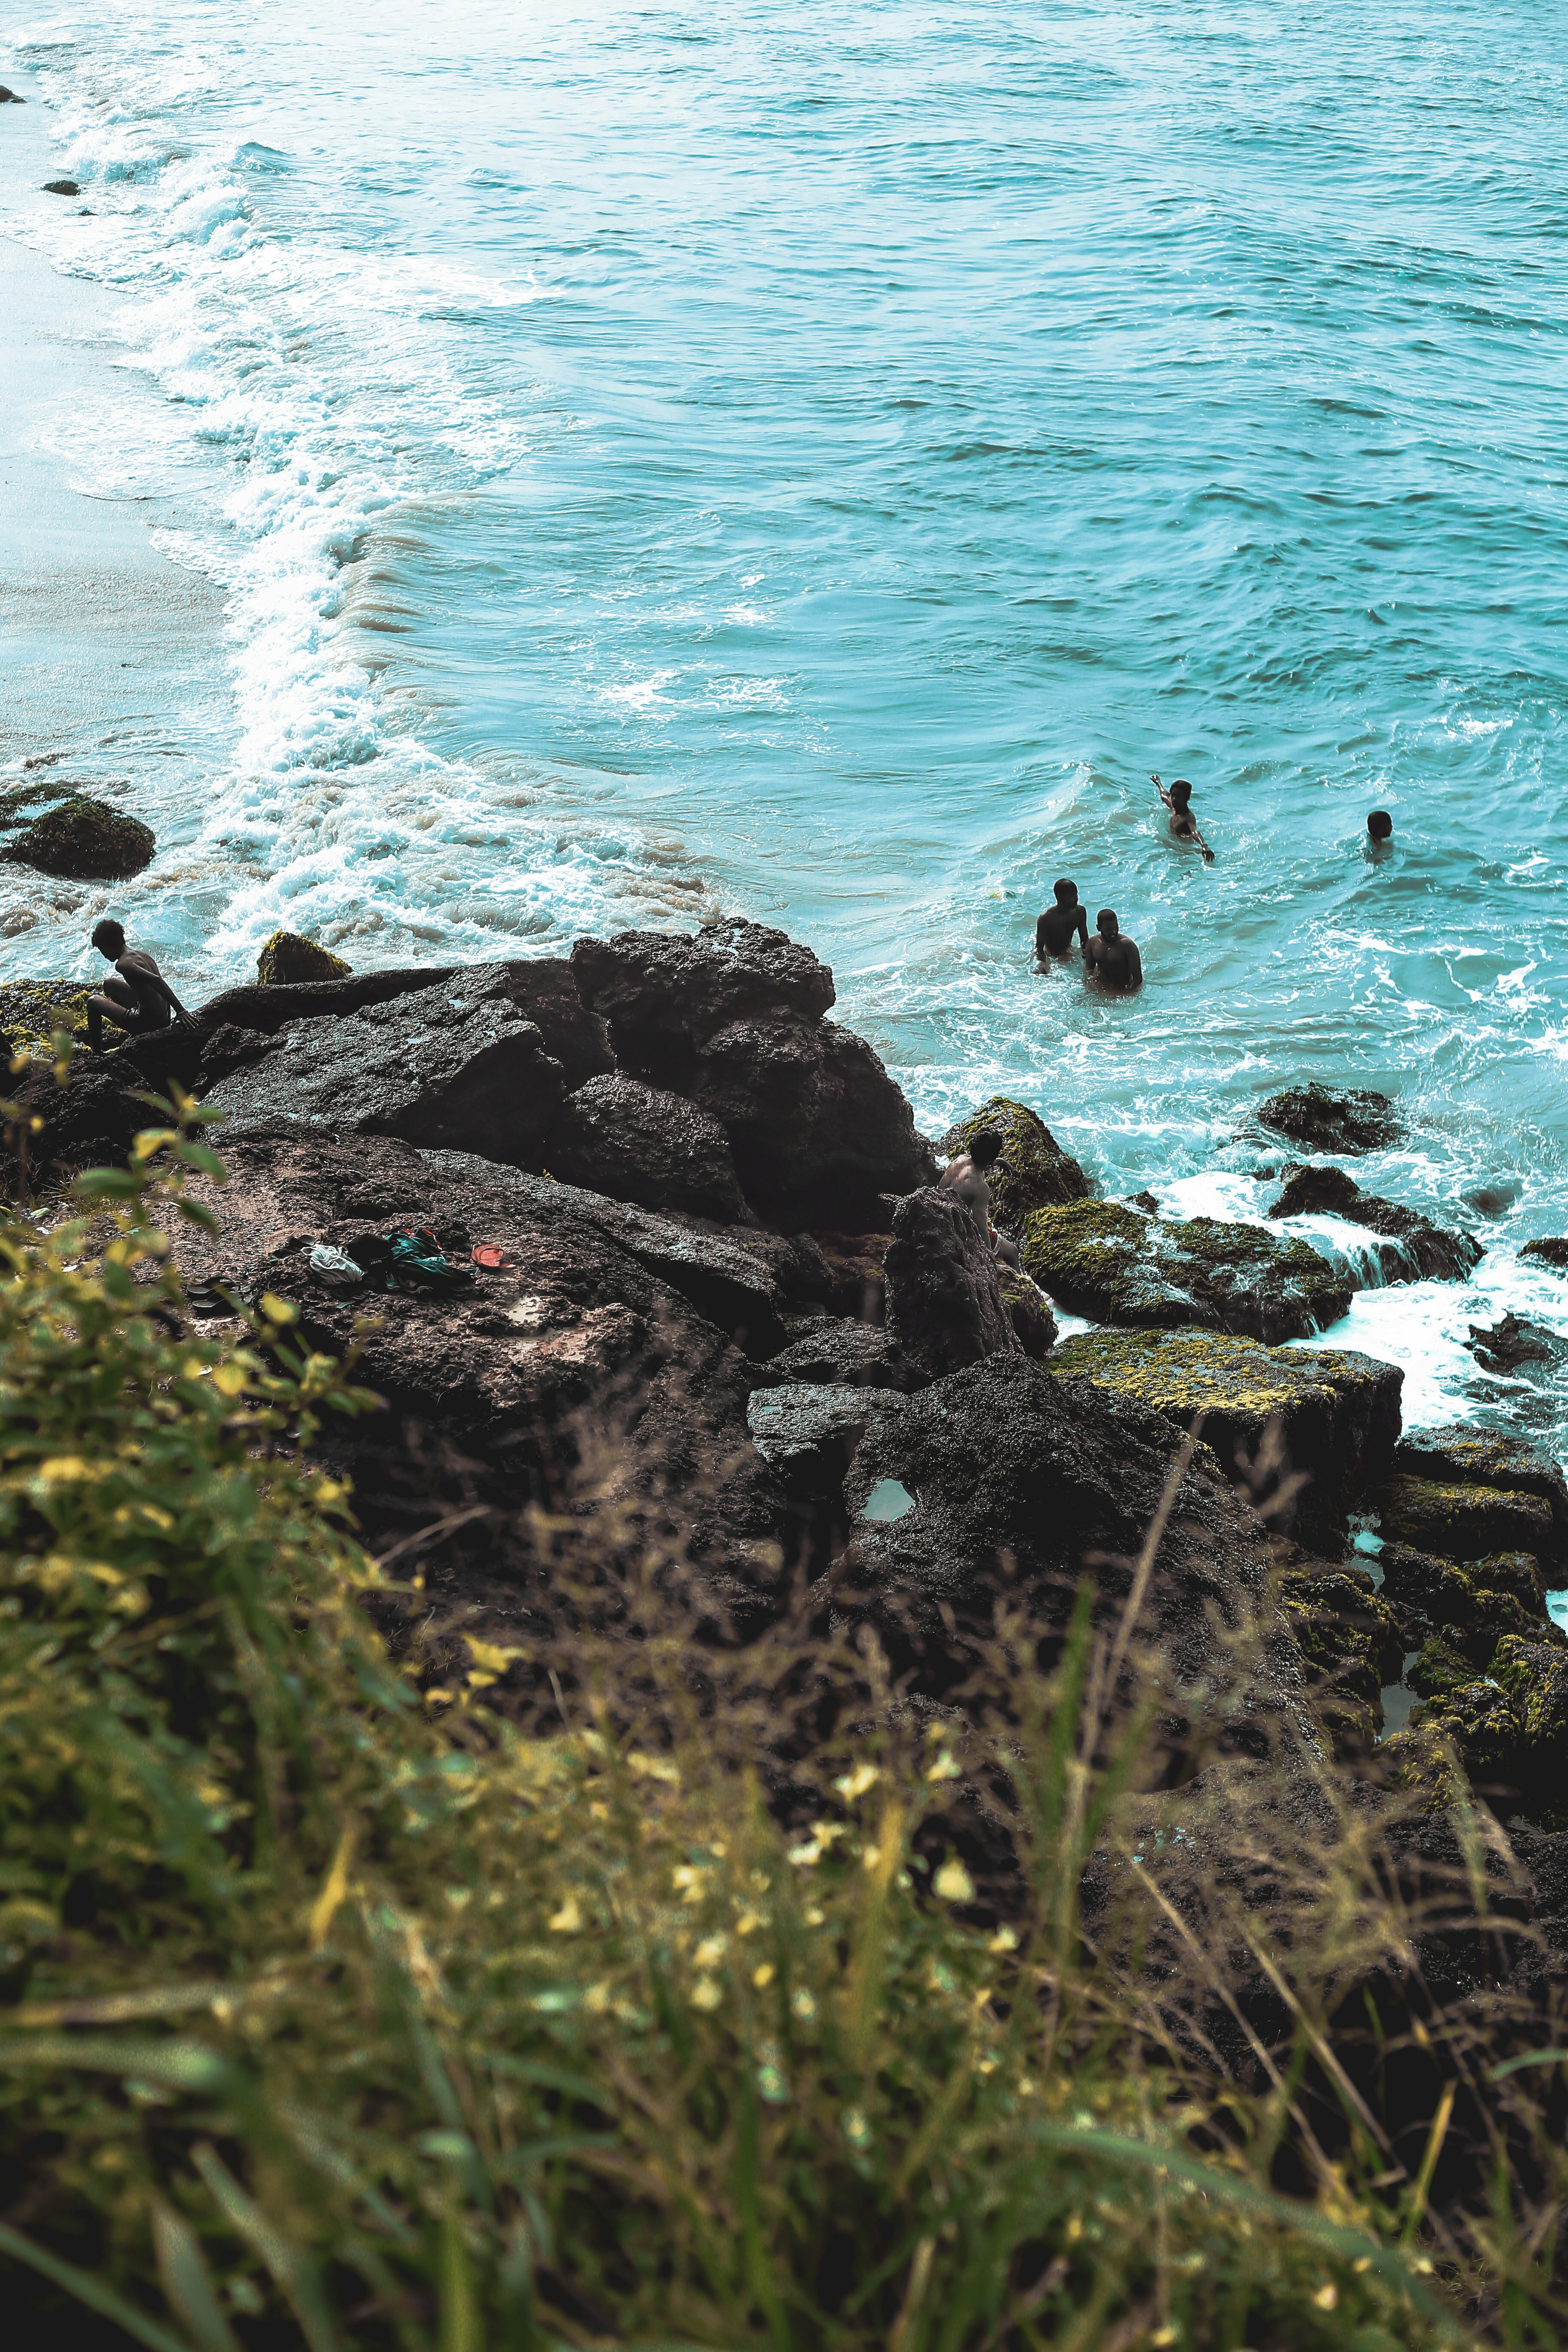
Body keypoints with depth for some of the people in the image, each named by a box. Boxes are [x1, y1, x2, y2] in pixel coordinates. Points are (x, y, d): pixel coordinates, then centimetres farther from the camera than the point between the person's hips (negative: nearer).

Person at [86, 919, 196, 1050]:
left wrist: (180, 1010, -31)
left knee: (93, 1002, 7)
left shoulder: (124, 964, -21)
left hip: (148, 1023, -8)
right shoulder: (140, 953, 6)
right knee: (109, 984, 26)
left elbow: (155, 980, -30)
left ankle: (97, 1053, 17)